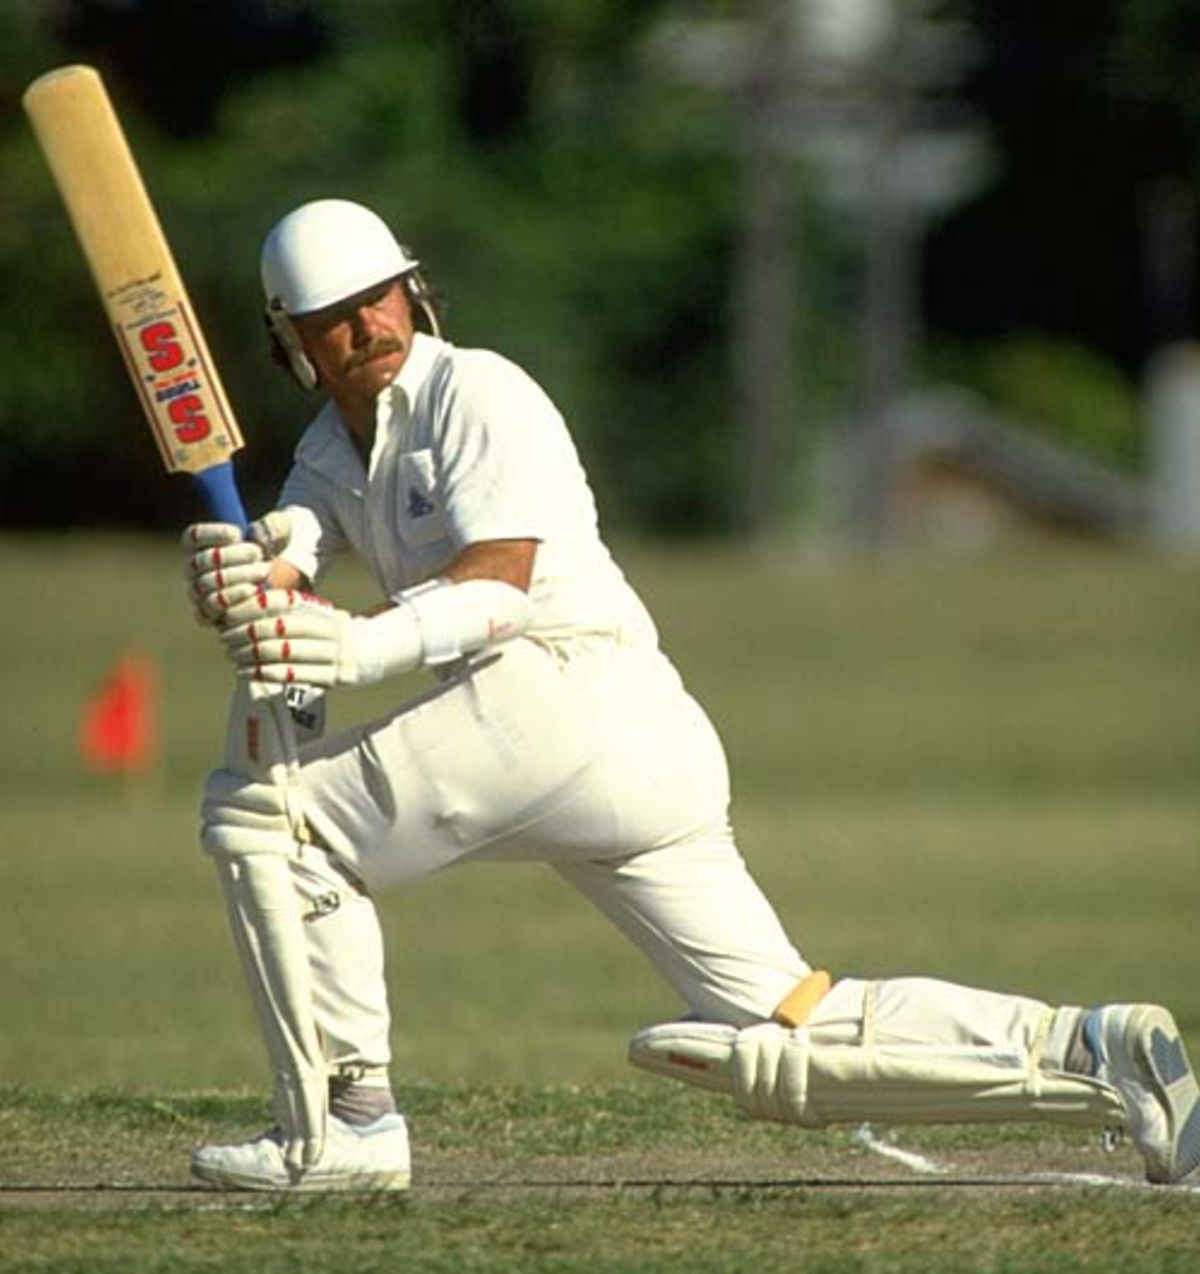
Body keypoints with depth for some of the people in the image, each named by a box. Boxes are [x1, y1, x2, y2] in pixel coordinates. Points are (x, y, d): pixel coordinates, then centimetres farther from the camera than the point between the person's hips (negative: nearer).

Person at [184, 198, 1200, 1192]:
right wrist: (233, 577, -18)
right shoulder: (334, 451, 26)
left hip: (573, 692, -9)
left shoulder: (476, 392, 1)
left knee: (262, 810, -4)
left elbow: (499, 582, -13)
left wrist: (363, 645, -30)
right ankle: (1086, 1054, -6)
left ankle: (343, 1121, -6)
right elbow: (284, 567, 7)